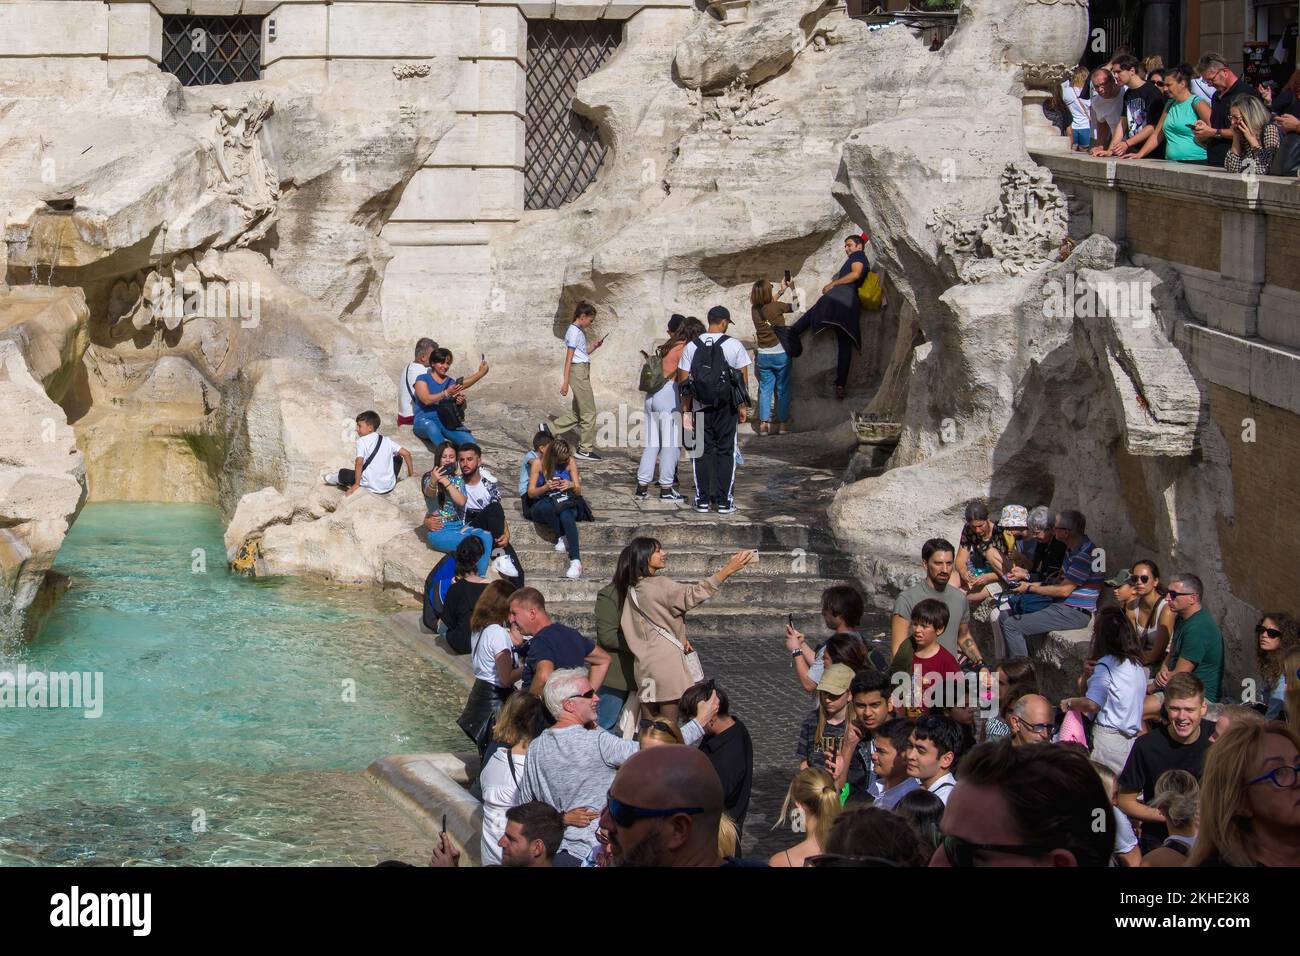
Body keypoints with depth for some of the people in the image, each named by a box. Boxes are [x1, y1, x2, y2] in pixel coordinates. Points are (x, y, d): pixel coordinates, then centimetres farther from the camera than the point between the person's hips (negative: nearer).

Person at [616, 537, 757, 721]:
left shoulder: (632, 588, 10)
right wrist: (728, 569, -22)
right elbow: (693, 595, -21)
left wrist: (679, 638, 6)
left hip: (645, 662, 8)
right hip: (666, 661, -8)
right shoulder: (658, 585, -15)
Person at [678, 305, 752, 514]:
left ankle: (703, 500, 7)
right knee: (725, 451, 5)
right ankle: (724, 501, 4)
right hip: (726, 407, -2)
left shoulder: (691, 346, 1)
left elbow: (683, 381, 1)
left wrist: (686, 411, 6)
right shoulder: (734, 345, -5)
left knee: (702, 452, 8)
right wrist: (743, 406, 8)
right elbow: (743, 378, -2)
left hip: (700, 407, 2)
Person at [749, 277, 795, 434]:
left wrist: (782, 290, 27)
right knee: (783, 389, 5)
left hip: (762, 355, 4)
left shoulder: (755, 310, -3)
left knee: (765, 389, 8)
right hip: (780, 354, -4)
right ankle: (783, 423, 7)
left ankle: (764, 423, 4)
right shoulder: (776, 307, -16)